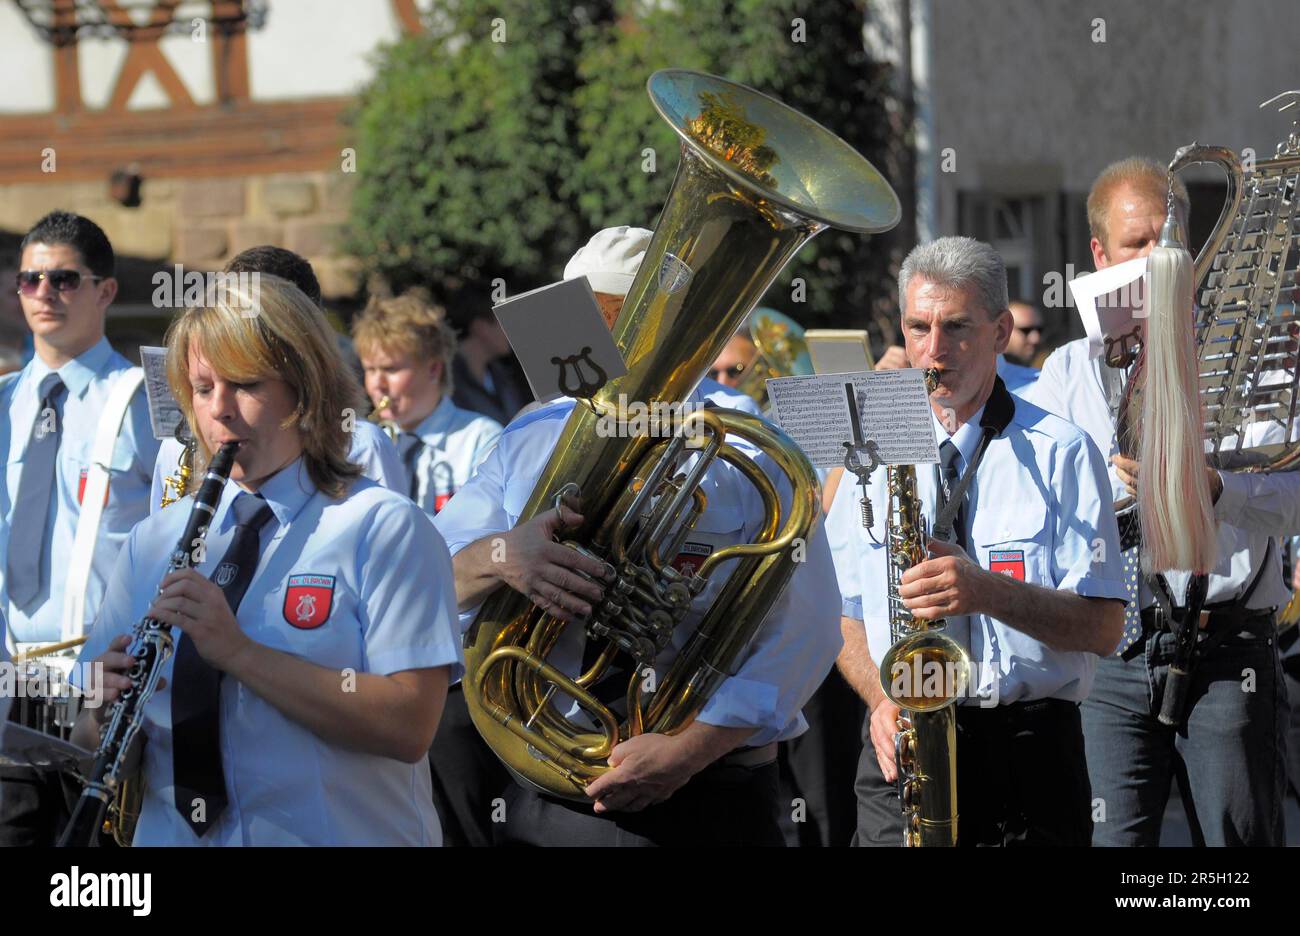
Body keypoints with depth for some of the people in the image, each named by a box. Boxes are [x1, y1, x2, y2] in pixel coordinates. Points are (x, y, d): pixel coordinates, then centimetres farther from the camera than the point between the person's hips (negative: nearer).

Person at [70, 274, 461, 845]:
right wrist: (105, 707, -7)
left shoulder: (384, 530, 1)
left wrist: (239, 652, -16)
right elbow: (87, 736, 15)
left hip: (341, 836, -5)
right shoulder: (154, 542, 15)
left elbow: (409, 726, -11)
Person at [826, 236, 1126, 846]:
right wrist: (881, 697, -6)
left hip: (1031, 746, -2)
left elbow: (1103, 626, -5)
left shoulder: (1062, 453, 1)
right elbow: (843, 612, 14)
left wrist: (988, 591, -21)